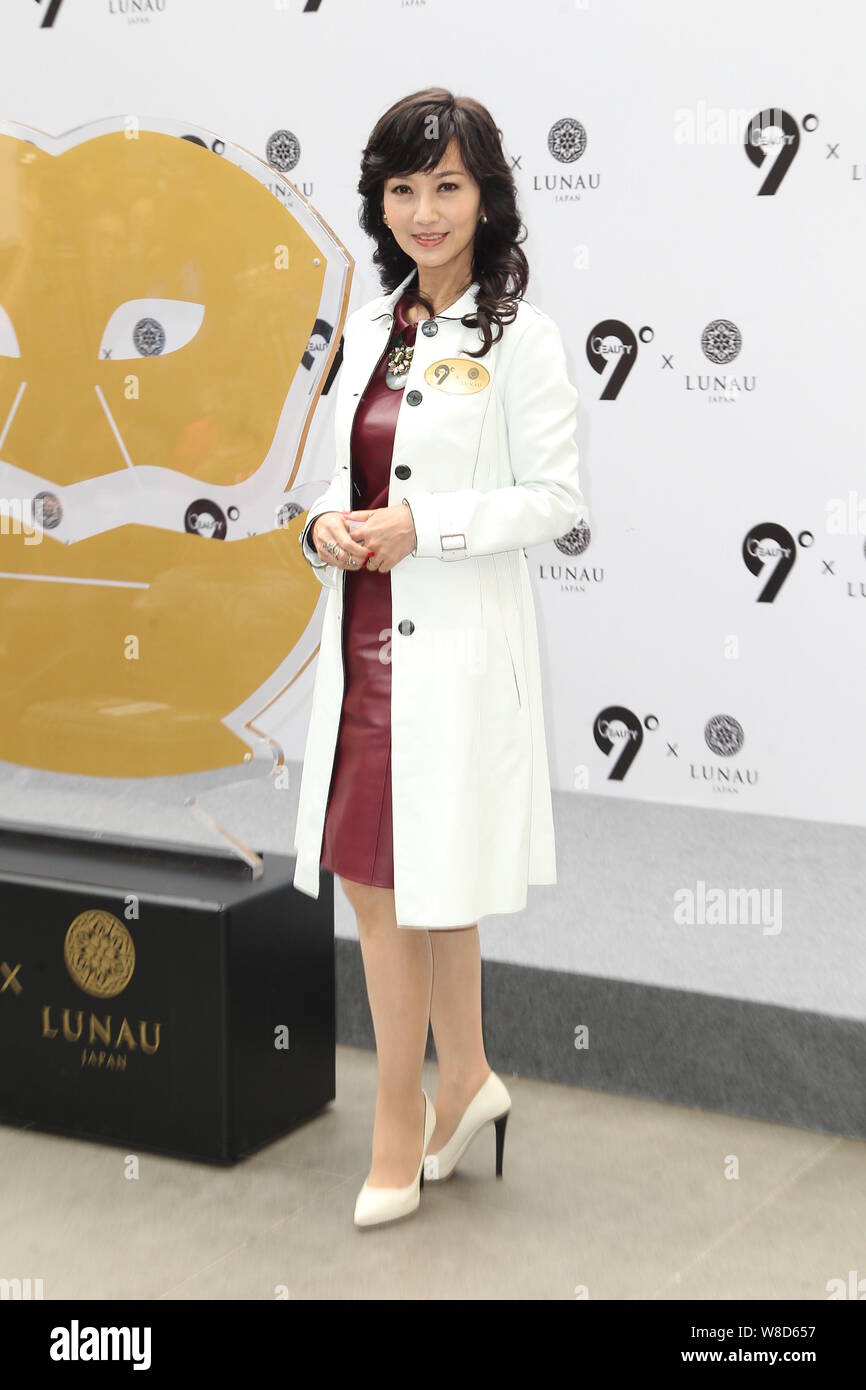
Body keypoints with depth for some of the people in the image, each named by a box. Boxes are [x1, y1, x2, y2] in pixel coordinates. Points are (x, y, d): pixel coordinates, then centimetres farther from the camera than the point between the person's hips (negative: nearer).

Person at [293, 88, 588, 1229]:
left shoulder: (520, 338, -9)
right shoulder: (373, 325, 12)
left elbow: (556, 500, -11)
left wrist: (422, 526, -20)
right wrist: (327, 524, -3)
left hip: (457, 647, -7)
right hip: (365, 635, 7)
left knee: (423, 886, 4)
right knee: (371, 877, 10)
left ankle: (404, 1131, 21)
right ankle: (463, 1084, 29)